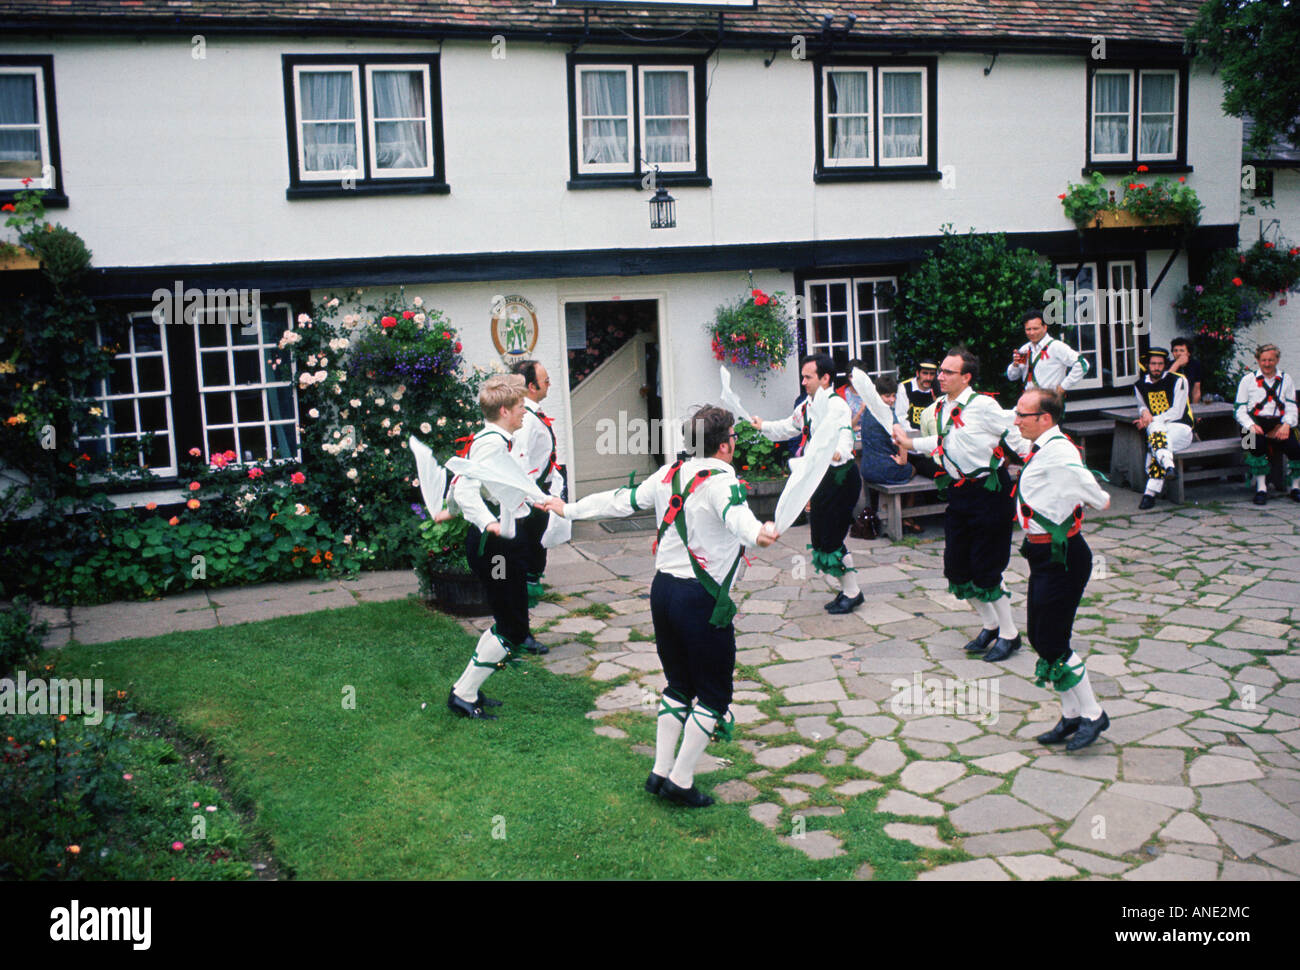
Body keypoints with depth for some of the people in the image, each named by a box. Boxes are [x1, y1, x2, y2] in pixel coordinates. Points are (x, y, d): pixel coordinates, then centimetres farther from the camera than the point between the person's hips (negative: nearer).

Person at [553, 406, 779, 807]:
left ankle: (660, 771, 23)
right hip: (702, 599, -7)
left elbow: (623, 500, 15)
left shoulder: (671, 473, 7)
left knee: (678, 685, 20)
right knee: (713, 695, 6)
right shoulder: (722, 482, -14)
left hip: (663, 589, 8)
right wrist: (757, 534, -58)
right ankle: (681, 781, 7)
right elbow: (735, 514, -37)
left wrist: (569, 509, 29)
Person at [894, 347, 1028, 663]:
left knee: (986, 569, -2)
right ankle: (990, 624, 32)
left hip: (989, 492, -8)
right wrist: (910, 443, 22)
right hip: (959, 492, 8)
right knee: (957, 567, 11)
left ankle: (1009, 633, 18)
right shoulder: (942, 407, 6)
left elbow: (1016, 439, -9)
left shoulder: (983, 405, -16)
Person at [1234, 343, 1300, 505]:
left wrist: (1286, 425, -9)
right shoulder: (1248, 380, 14)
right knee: (1257, 444, -35)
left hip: (1279, 423, 1)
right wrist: (1251, 426, -12)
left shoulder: (1286, 380, 20)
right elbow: (1240, 410, 7)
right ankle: (1261, 488, -23)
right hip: (1256, 423, -1)